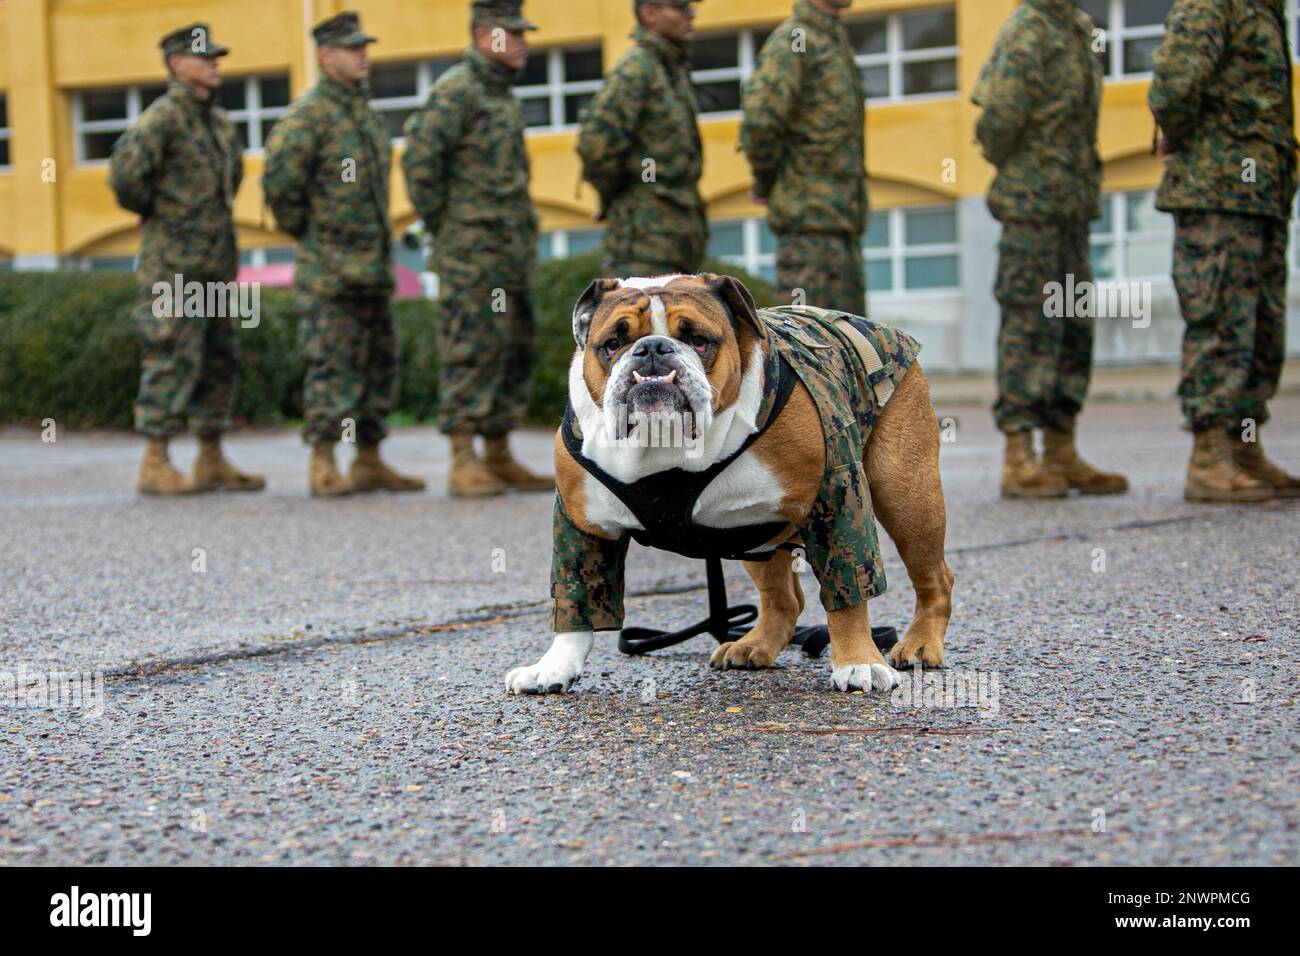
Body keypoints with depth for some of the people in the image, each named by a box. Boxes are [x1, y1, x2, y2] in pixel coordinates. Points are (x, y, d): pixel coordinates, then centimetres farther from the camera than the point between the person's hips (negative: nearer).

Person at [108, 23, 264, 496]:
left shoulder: (221, 122, 15)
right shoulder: (162, 117, -11)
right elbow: (124, 174, -23)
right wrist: (157, 212, -8)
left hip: (218, 263, 8)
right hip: (175, 265, -8)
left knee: (220, 362, 9)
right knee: (174, 362, -8)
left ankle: (212, 461, 16)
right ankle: (155, 465, -3)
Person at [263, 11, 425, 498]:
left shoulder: (368, 114, 16)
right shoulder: (307, 114, -11)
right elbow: (278, 180, -20)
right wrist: (301, 228, -8)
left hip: (373, 266, 8)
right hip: (330, 270, -8)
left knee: (379, 364, 10)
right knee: (332, 366, -8)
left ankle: (369, 463, 17)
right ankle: (323, 467, -5)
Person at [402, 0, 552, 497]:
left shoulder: (504, 97, 18)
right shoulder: (456, 90, -10)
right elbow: (419, 160, -18)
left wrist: (524, 241, 18)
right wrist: (442, 225, -11)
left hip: (513, 254, 9)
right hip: (472, 253, -9)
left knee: (514, 354, 10)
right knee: (471, 353, -8)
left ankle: (499, 458, 15)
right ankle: (464, 464, -5)